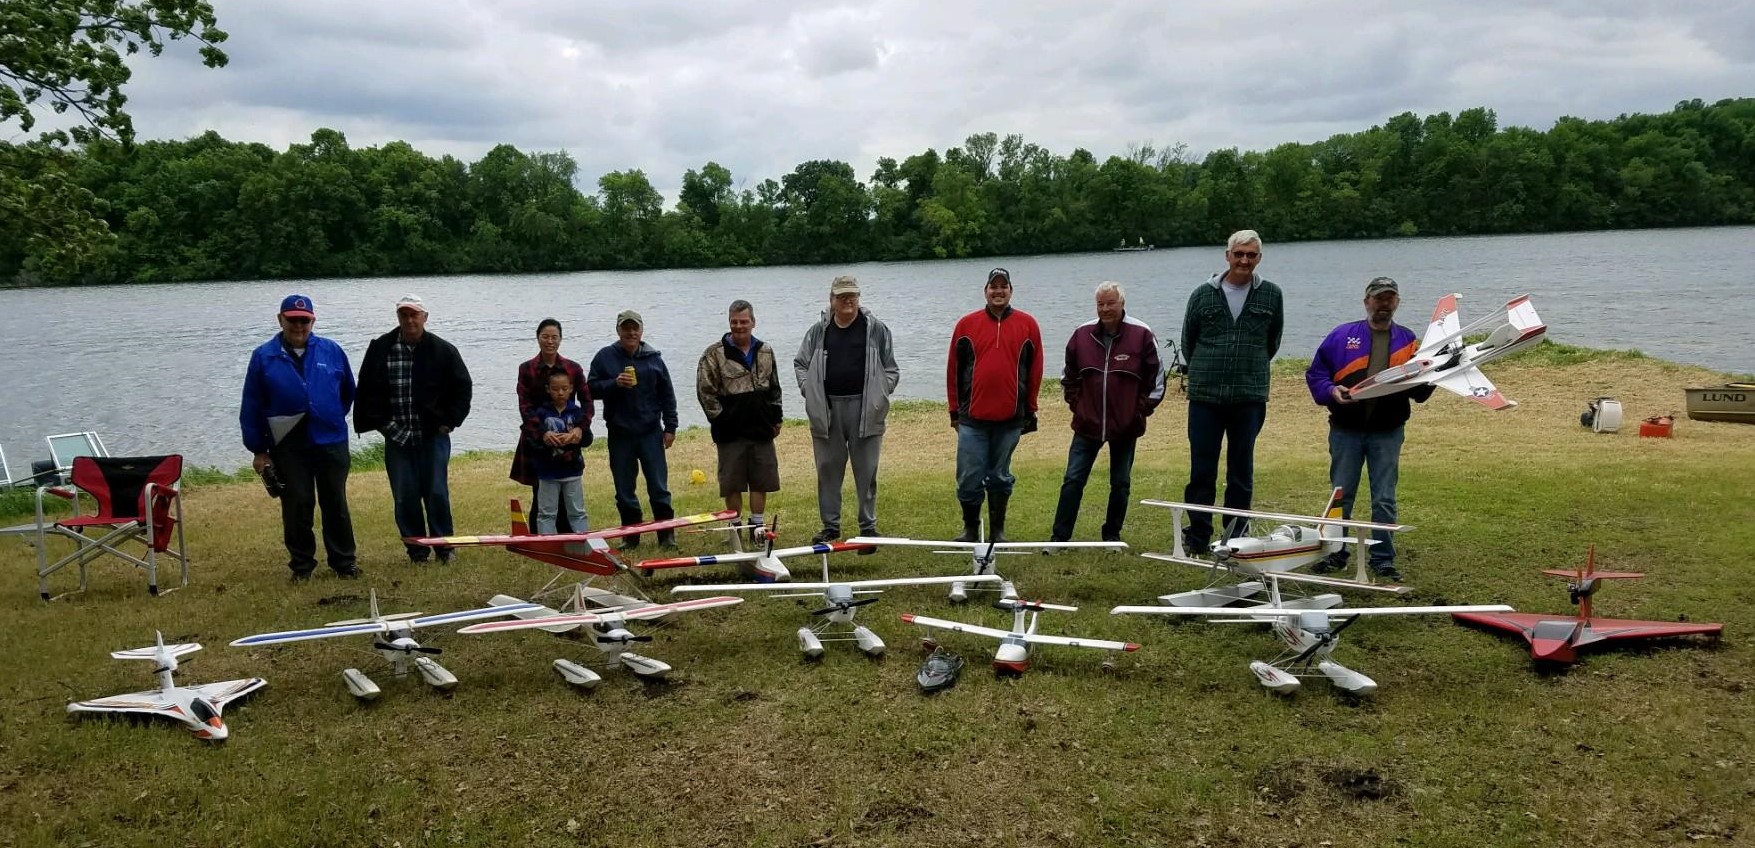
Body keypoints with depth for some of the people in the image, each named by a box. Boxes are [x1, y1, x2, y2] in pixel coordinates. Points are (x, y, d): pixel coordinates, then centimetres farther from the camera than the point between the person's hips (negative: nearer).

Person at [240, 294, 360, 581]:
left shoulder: (331, 351, -1)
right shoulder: (263, 357, -2)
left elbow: (348, 392, 13)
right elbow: (251, 407, 1)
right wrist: (258, 450, 0)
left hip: (331, 442, 1)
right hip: (288, 446, 0)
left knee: (336, 504, 8)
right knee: (296, 506, 5)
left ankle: (344, 560, 19)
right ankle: (301, 564, 17)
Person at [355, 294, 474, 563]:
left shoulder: (443, 350, -1)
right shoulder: (380, 349, 1)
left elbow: (463, 387, 6)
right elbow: (367, 390, 7)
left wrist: (449, 422, 1)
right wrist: (380, 422, 1)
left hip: (434, 435, -1)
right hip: (397, 437, 1)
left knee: (437, 493, -1)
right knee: (405, 497, 4)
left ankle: (444, 546, 13)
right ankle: (416, 551, 15)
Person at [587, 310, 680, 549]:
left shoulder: (653, 357, 5)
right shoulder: (605, 357, 3)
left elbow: (667, 394, 8)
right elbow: (591, 388, 1)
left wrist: (670, 427, 4)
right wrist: (614, 383, -16)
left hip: (650, 431, 0)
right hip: (619, 433, 0)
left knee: (659, 486, 1)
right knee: (624, 490, 7)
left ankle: (667, 534, 9)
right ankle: (631, 534, 18)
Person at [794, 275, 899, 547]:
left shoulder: (876, 329, 3)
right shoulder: (818, 331, 8)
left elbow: (891, 370, 7)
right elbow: (800, 364, 17)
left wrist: (879, 396, -3)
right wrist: (810, 391, 4)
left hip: (864, 409, -2)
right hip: (827, 409, 2)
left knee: (866, 471, 3)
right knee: (828, 469, 7)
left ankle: (868, 526, 12)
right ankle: (830, 525, 18)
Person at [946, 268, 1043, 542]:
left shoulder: (1027, 325, 5)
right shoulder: (966, 324, 4)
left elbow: (1035, 370, 8)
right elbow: (953, 370, 7)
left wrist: (1029, 409, 7)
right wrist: (955, 411, 6)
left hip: (1011, 418, 0)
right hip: (973, 417, 0)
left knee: (1001, 478, 10)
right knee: (969, 478, 0)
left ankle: (998, 530, 20)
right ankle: (970, 529, 16)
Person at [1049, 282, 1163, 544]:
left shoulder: (1141, 335, -7)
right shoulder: (1082, 335, 0)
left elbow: (1155, 379, 0)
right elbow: (1068, 376, 14)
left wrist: (1141, 410, -2)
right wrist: (1076, 404, 6)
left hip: (1126, 426, -1)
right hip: (1087, 424, 1)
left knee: (1121, 484, 10)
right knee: (1073, 480, -1)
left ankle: (1112, 535, 24)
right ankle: (1060, 537, 4)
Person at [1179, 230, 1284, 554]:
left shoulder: (1270, 295, 5)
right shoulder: (1204, 293, 3)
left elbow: (1272, 342, 17)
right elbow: (1187, 342, 13)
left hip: (1250, 397, 0)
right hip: (1205, 396, 0)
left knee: (1242, 472, 6)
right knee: (1201, 471, 2)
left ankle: (1236, 537, 15)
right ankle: (1197, 536, 12)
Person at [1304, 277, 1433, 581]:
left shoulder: (1408, 341, 10)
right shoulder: (1342, 336, 4)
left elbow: (1420, 392, 9)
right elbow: (1315, 373, 3)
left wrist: (1427, 379, -12)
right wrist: (1331, 390, -15)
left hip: (1388, 433, 1)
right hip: (1346, 431, -1)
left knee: (1384, 500, 3)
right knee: (1340, 497, 7)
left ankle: (1383, 559, 12)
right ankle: (1334, 554, 19)